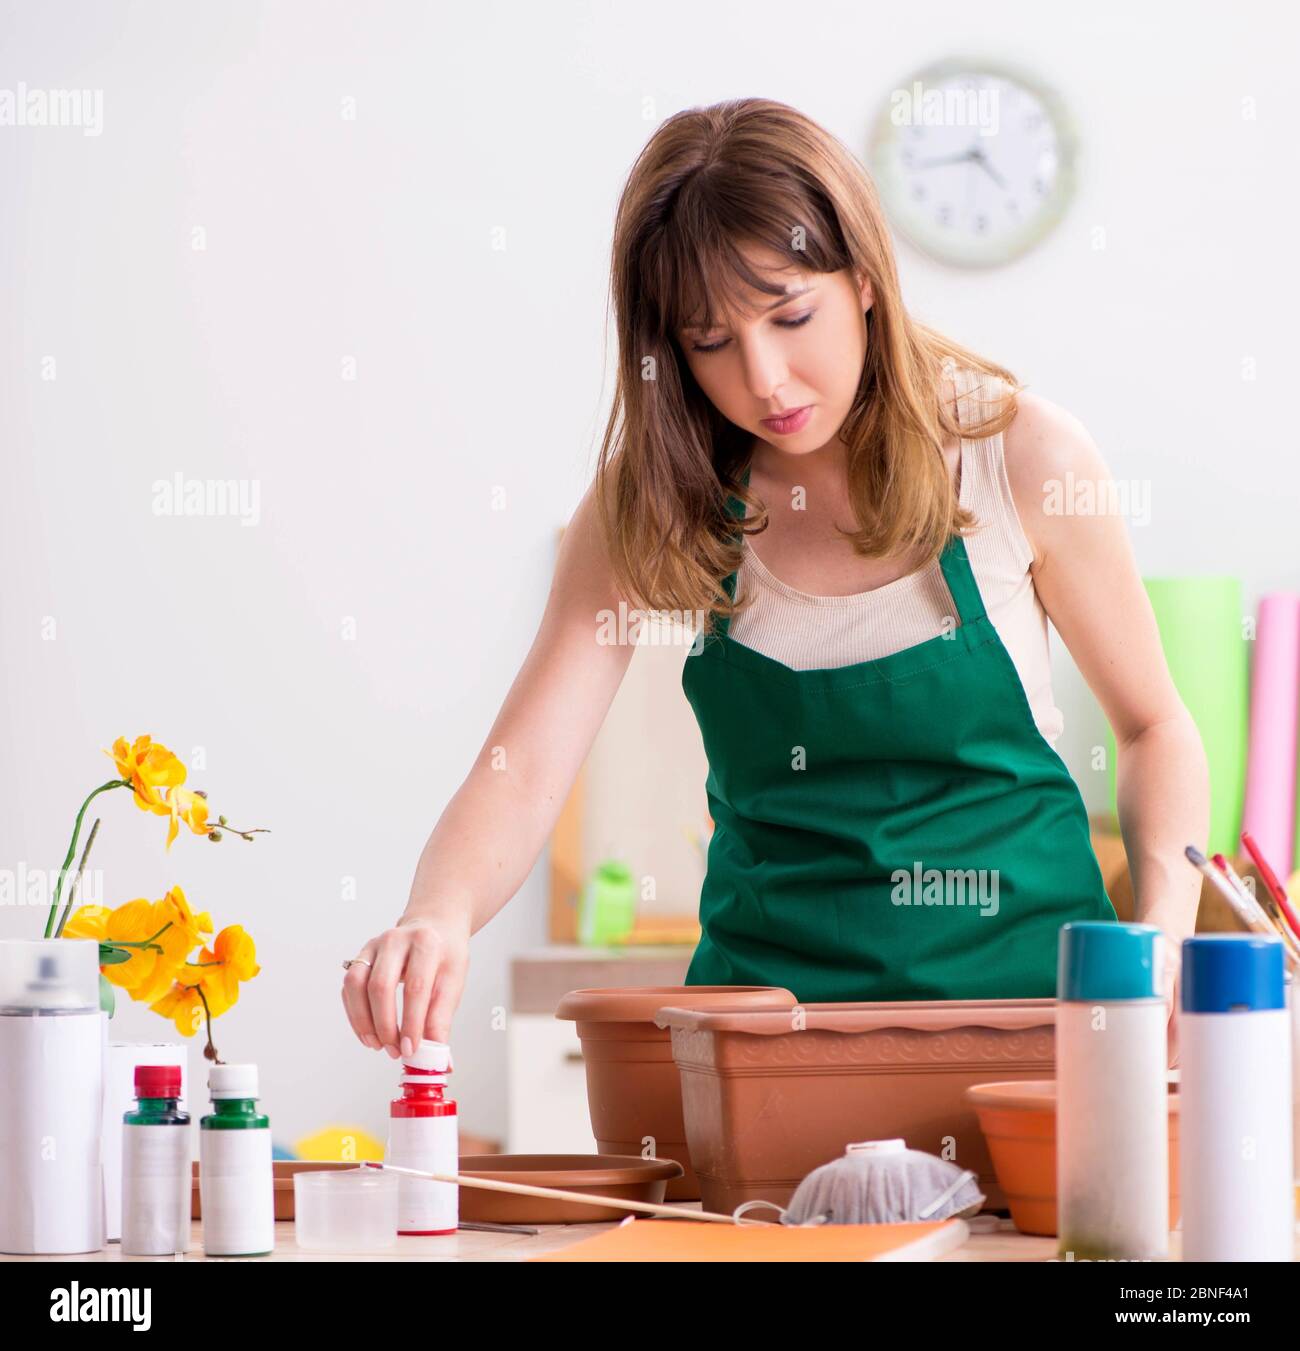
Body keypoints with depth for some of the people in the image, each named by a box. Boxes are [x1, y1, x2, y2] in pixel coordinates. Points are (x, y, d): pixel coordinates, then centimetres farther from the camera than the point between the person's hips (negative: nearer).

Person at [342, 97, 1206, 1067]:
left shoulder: (1019, 454, -6)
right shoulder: (651, 502, -2)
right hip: (773, 976, 1)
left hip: (1016, 963, -1)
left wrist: (1161, 934, -9)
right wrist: (439, 916, -32)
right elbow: (524, 768, -11)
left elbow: (1155, 727, 7)